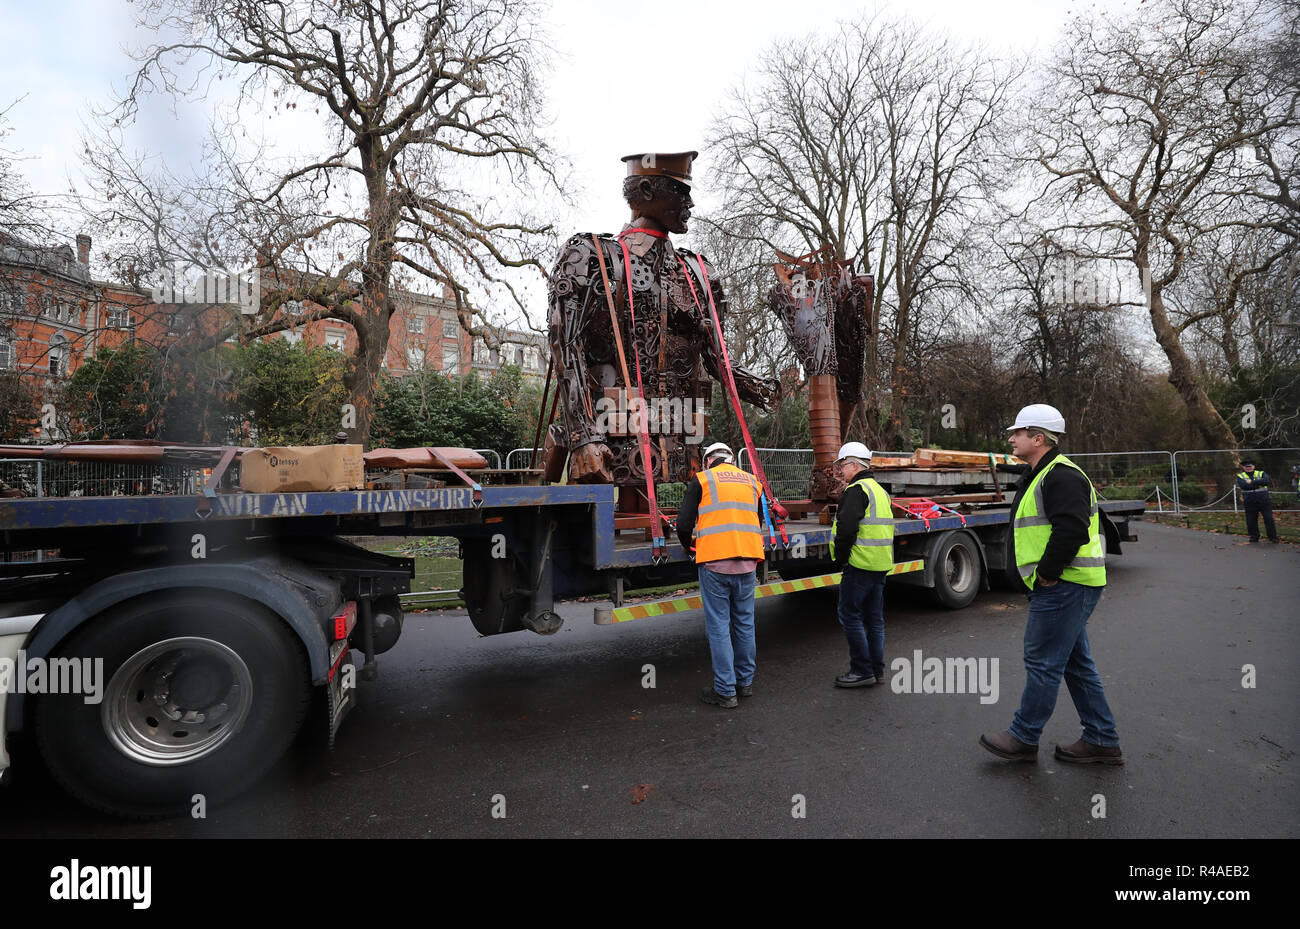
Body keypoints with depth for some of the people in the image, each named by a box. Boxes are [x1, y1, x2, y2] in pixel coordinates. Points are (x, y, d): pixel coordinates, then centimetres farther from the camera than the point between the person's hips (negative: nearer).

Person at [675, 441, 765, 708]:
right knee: (744, 622, 16)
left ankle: (725, 691, 7)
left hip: (714, 563, -4)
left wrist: (690, 546, 16)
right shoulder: (752, 481, 15)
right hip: (747, 561, 5)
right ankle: (745, 681, 28)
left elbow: (684, 524, -3)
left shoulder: (702, 480, 2)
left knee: (718, 626, 2)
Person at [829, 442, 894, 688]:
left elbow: (846, 528, -23)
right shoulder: (880, 490, 18)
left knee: (850, 615, -1)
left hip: (860, 564, -10)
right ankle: (877, 670, 20)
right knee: (874, 618, 14)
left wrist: (841, 559, -12)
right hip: (881, 565, 10)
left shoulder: (856, 490, -13)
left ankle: (862, 670, 2)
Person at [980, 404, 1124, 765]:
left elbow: (1071, 531, -28)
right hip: (1065, 586, 11)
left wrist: (1045, 572, -20)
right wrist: (1043, 576, 16)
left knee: (1043, 662, -2)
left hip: (1064, 586, -11)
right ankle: (1102, 741, 25)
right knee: (1075, 663, 16)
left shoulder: (1061, 476, -17)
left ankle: (1024, 738, 10)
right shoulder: (1042, 476, 19)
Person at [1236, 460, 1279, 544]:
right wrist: (1258, 483, -11)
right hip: (1250, 503, 0)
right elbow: (1243, 485, -15)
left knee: (1269, 520, 1)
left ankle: (1273, 537, 13)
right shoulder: (1240, 476, 5)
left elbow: (1265, 481, -17)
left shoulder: (1261, 473, 6)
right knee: (1251, 521, 5)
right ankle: (1254, 537, 20)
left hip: (1264, 501, 0)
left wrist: (1251, 482, -16)